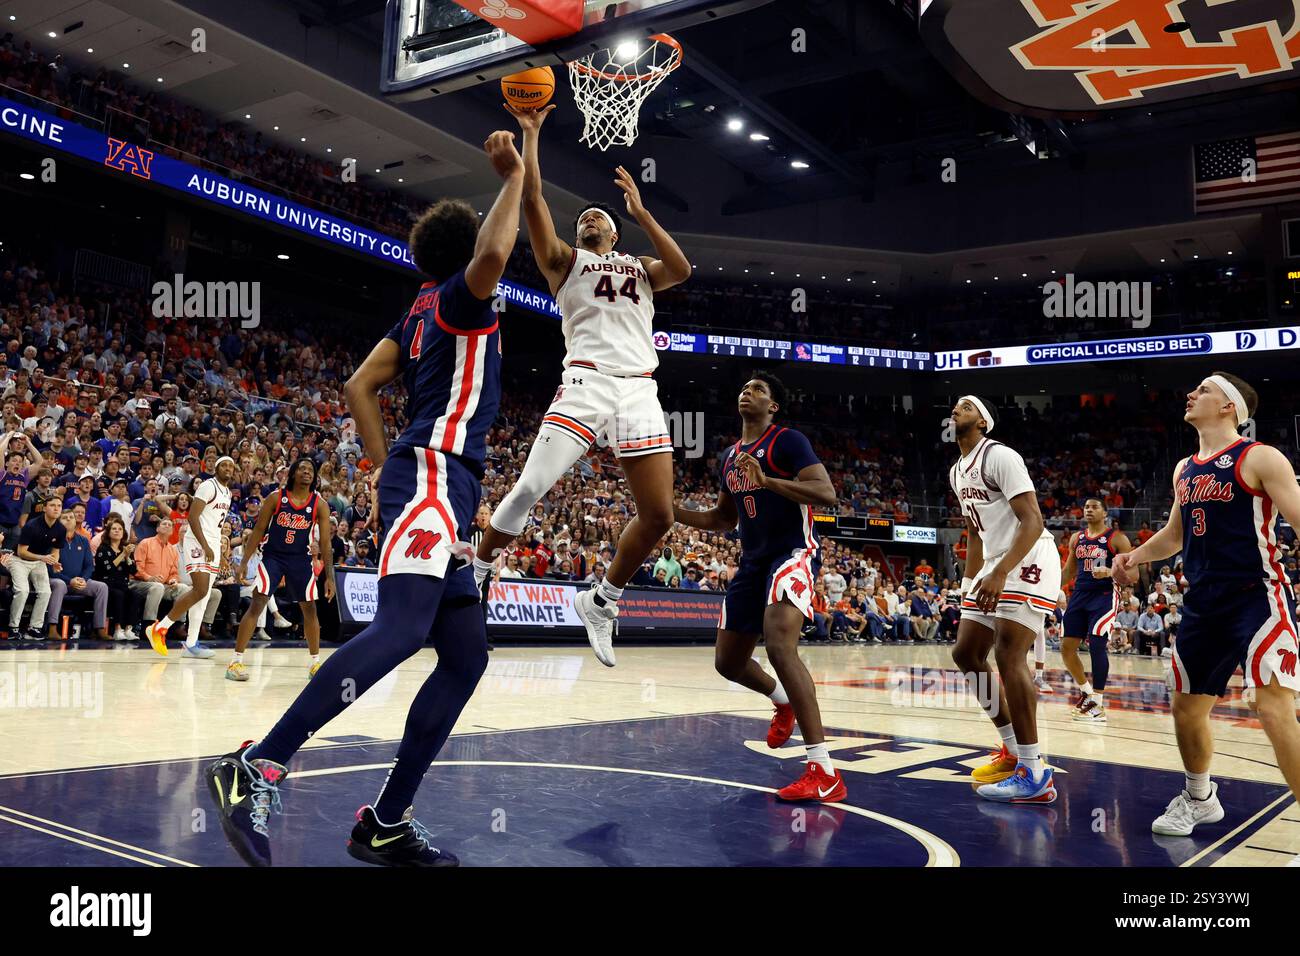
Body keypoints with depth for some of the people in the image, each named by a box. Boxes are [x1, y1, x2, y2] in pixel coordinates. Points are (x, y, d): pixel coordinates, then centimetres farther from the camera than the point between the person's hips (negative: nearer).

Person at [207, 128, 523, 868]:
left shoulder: (422, 314, 24)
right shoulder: (460, 296, 1)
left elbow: (359, 387, 22)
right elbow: (493, 255, -23)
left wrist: (385, 470, 20)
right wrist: (514, 177, -8)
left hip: (426, 479, 10)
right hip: (433, 477, -10)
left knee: (466, 655, 5)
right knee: (401, 629, -26)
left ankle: (387, 824, 5)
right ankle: (259, 767, -29)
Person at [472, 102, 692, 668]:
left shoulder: (641, 269, 25)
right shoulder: (565, 261, 18)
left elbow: (681, 269, 2)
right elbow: (532, 199, 5)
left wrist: (639, 211, 3)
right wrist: (530, 134, 4)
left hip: (640, 393, 3)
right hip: (586, 384, -3)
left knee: (658, 515, -2)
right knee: (530, 488, -16)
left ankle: (599, 603, 16)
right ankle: (473, 580, 4)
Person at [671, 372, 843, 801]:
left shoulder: (788, 441, -7)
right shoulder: (730, 456, 16)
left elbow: (826, 494, -19)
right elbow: (724, 518, 26)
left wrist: (767, 480, -31)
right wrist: (673, 512, 12)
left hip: (793, 553, -8)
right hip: (753, 561, 8)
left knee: (779, 644, -30)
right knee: (727, 661, 12)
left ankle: (824, 773, -29)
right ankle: (784, 701, 45)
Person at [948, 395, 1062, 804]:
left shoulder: (999, 456, -13)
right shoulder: (957, 472, 16)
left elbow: (1032, 521, -22)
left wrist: (999, 575, -30)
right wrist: (969, 582, 20)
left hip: (1029, 561, -10)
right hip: (996, 565, 10)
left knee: (1008, 656, -19)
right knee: (966, 653, 7)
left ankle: (1035, 776, -17)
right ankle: (1015, 750, 18)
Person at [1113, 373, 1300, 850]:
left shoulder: (1259, 458, -7)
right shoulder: (1184, 470, 14)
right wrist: (1136, 556, 8)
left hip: (1257, 597, -7)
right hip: (1203, 604, 7)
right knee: (1185, 708, 14)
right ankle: (1199, 799, 37)